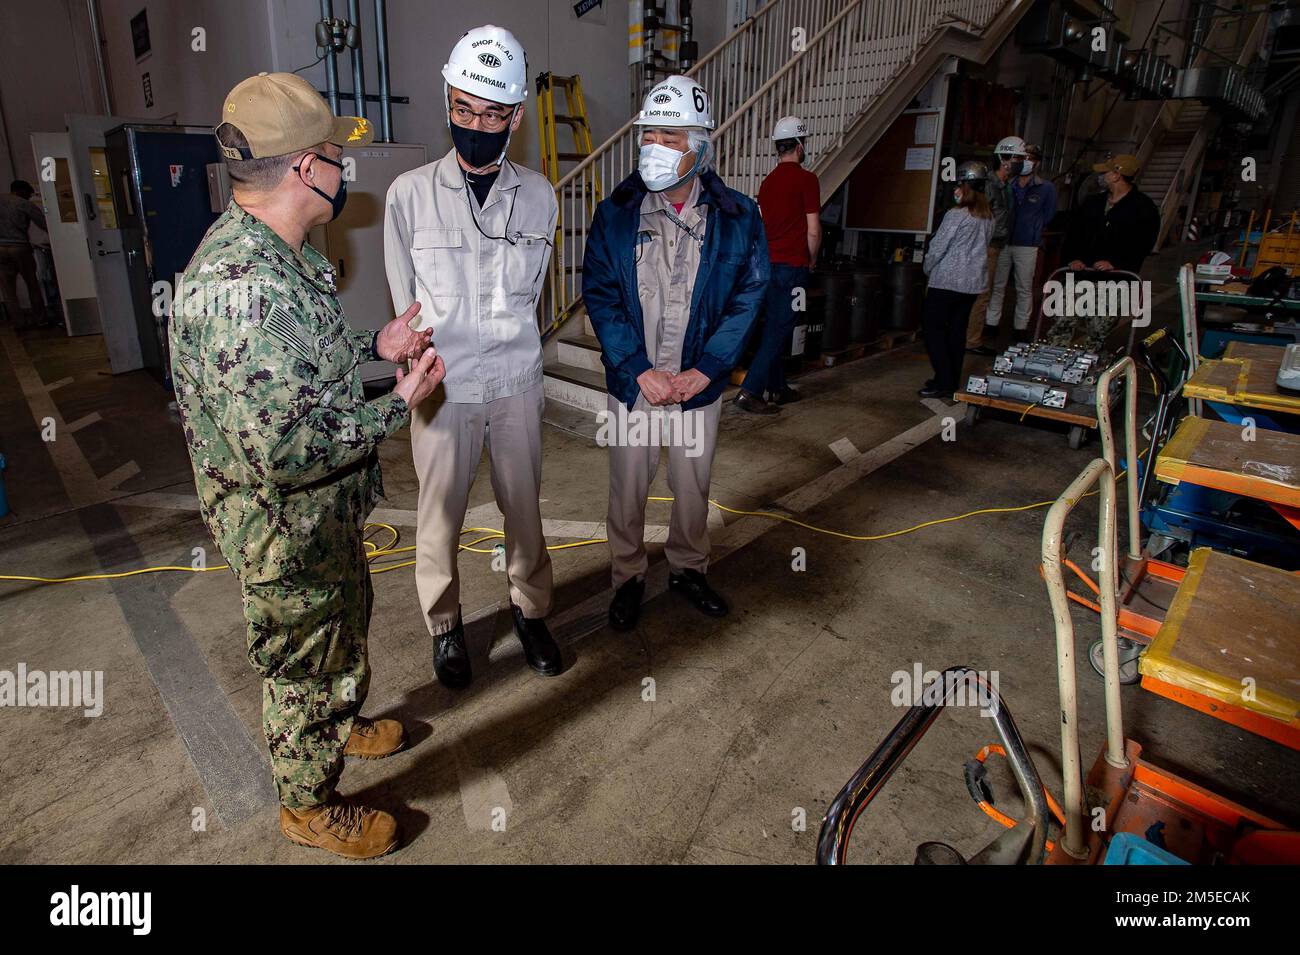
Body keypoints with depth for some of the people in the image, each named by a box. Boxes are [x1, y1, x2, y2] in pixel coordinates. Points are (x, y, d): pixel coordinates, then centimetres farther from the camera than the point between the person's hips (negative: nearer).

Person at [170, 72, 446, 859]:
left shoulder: (269, 251, 1)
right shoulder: (241, 290, -33)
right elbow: (283, 450, -35)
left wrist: (374, 345, 4)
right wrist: (399, 407, -26)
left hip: (327, 511, 9)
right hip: (287, 527, -9)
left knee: (345, 625, 30)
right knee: (305, 661, 13)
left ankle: (342, 724, 58)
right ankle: (311, 807, 40)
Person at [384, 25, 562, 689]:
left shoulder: (539, 197, -1)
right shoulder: (409, 194, -6)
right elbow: (407, 304, 2)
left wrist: (504, 345, 4)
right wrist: (426, 368, 2)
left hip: (516, 384, 2)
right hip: (443, 387, -1)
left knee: (524, 507, 13)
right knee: (441, 514, 11)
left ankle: (529, 609, 35)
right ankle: (444, 625, 33)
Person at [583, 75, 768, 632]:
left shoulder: (736, 217, -3)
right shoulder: (615, 214, -4)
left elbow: (748, 296, -2)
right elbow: (599, 295, -6)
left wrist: (705, 370, -12)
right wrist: (640, 370, -15)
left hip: (699, 384, 1)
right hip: (633, 382, 0)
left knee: (693, 487, 14)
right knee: (627, 488, 9)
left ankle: (688, 568, 38)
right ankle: (627, 577, 31)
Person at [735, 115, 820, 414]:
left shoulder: (768, 181, 12)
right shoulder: (806, 179, -9)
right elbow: (813, 230, -11)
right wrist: (812, 259, 5)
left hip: (768, 263, 7)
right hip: (792, 265, -7)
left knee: (773, 328, 13)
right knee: (777, 331, -6)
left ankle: (778, 388, 22)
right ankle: (749, 391, -12)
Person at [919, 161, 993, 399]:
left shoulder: (956, 215, -15)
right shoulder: (988, 216, 8)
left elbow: (937, 247, -12)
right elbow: (983, 246, 13)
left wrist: (927, 269, 5)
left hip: (947, 281, -8)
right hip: (974, 281, 8)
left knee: (932, 327, 0)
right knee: (957, 330, 14)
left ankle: (943, 382, -4)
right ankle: (953, 380, 20)